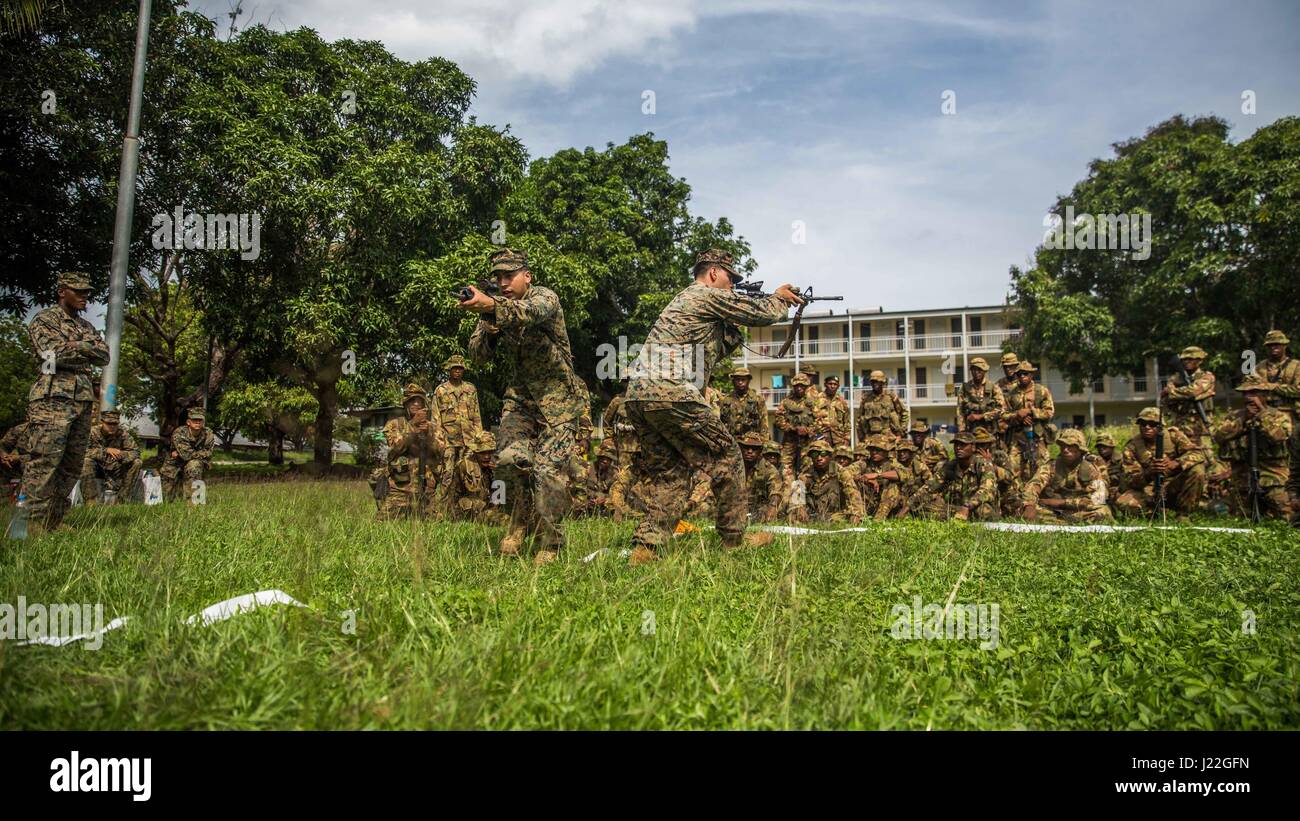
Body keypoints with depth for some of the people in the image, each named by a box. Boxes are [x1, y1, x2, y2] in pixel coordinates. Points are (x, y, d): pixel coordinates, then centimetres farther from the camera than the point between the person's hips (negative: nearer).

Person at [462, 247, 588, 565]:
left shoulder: (545, 297, -13)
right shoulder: (496, 307, 6)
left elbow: (529, 312, -38)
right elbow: (479, 356, 3)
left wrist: (491, 305, -57)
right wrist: (487, 329, -19)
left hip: (558, 399, -5)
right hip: (520, 397, 5)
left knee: (548, 469, -14)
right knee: (509, 458, -17)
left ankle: (550, 545, 3)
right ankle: (522, 518, 10)